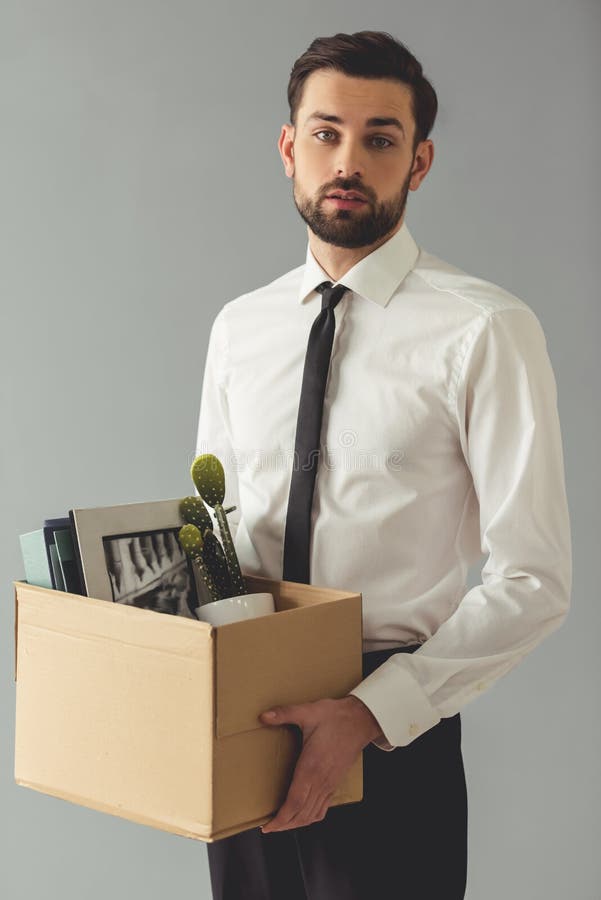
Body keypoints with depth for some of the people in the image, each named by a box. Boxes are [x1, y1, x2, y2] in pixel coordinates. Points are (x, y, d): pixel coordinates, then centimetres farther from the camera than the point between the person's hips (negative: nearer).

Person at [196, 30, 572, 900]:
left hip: (396, 736, -4)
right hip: (242, 728, 5)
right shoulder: (238, 327, 7)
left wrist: (371, 713, -20)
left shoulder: (486, 330, -11)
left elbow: (533, 581, -13)